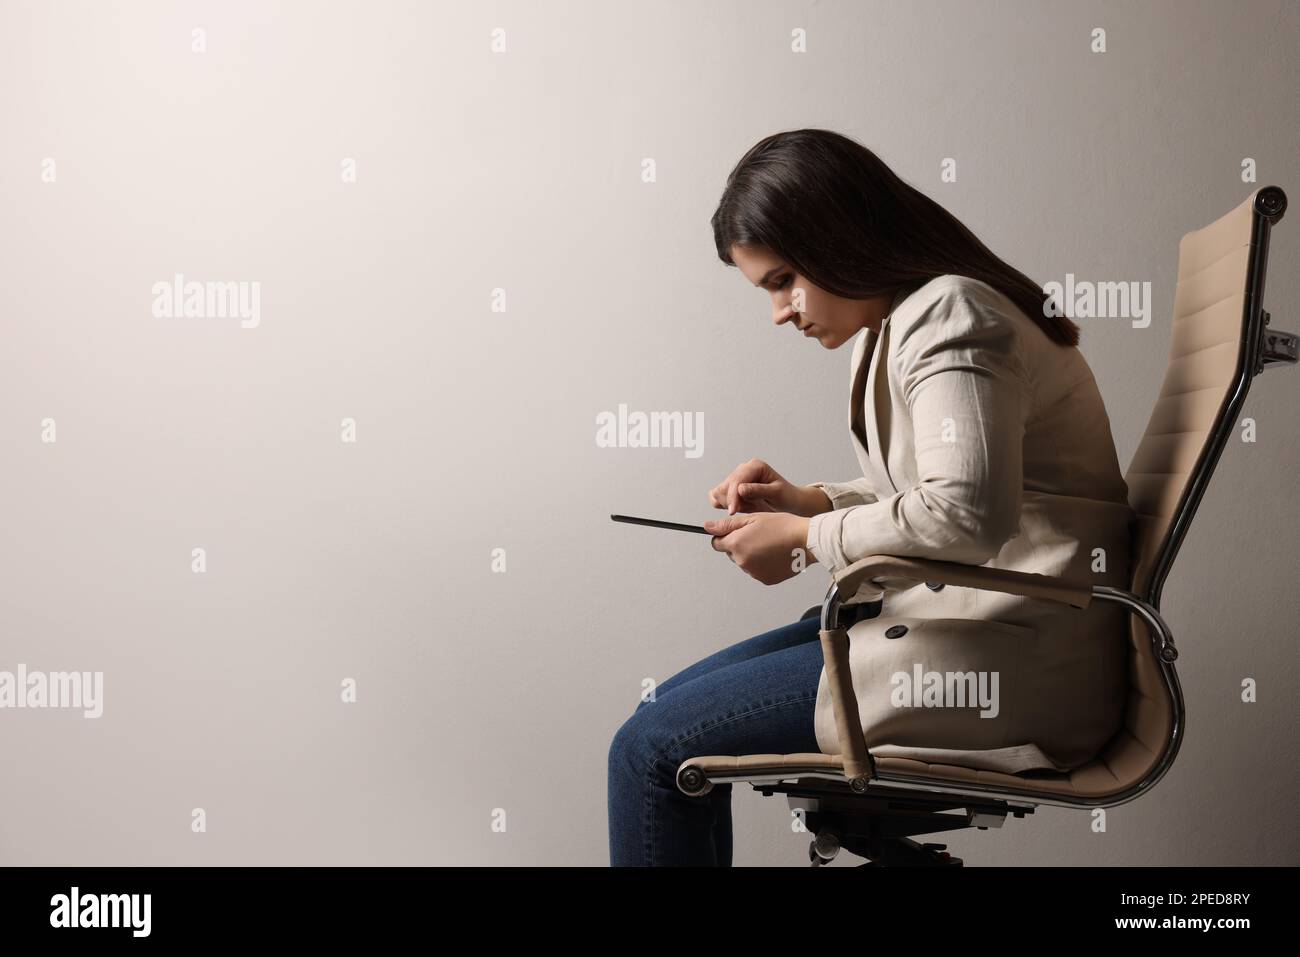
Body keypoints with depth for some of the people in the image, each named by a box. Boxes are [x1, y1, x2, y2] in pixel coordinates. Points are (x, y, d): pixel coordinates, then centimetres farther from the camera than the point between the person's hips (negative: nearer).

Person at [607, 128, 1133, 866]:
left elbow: (966, 513, -28)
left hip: (1004, 661, -11)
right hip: (955, 618, 11)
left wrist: (807, 541, -15)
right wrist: (809, 501, 9)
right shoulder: (908, 318, 16)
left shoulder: (947, 312, -15)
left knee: (654, 750, -11)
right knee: (674, 705, 13)